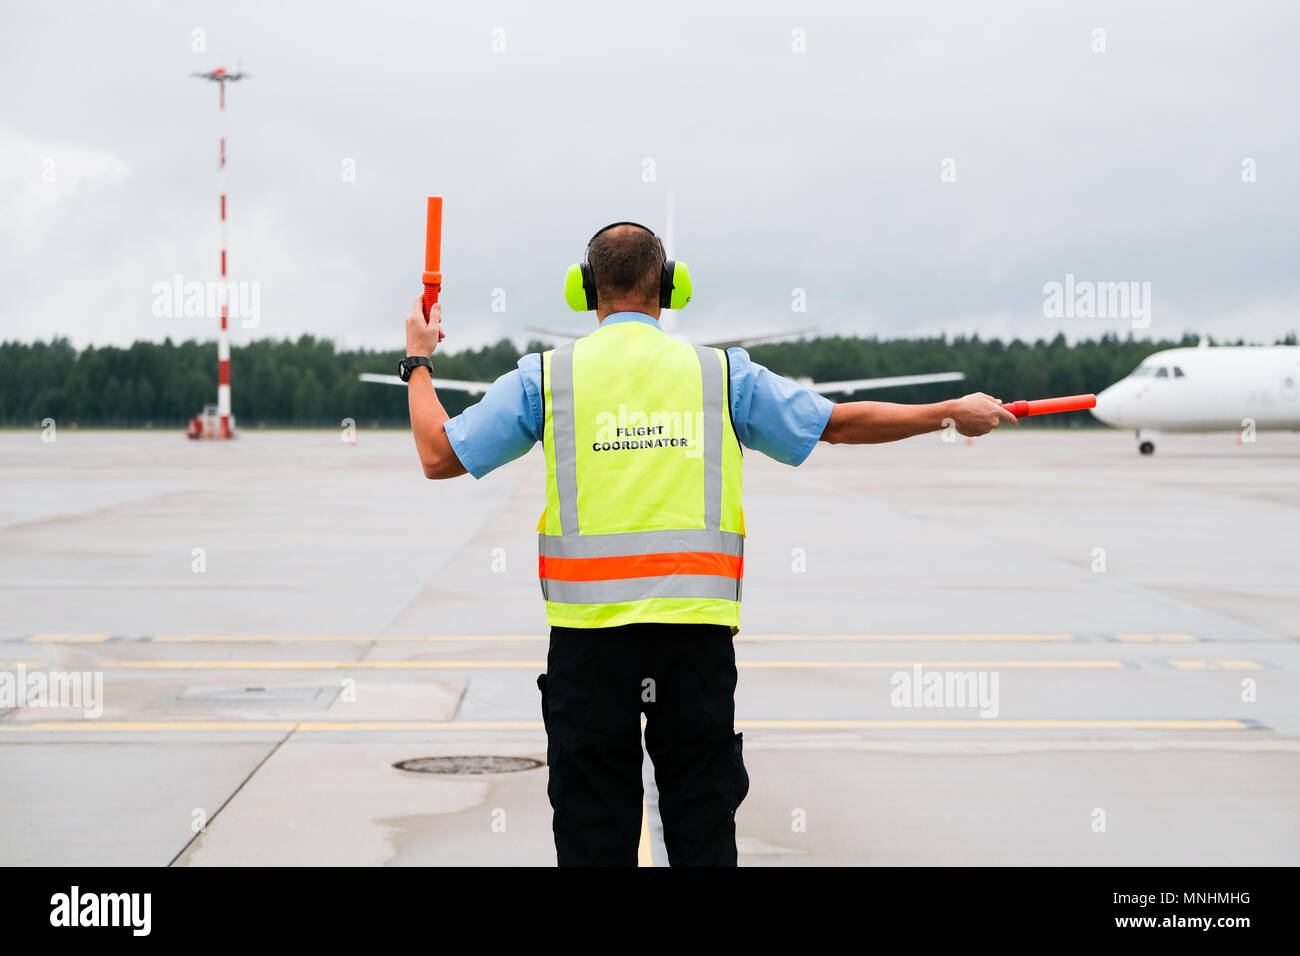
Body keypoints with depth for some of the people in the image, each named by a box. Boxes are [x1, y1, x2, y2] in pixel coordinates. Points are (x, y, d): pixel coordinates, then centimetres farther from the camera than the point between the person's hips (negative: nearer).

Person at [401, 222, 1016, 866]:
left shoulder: (547, 376, 3)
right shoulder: (722, 373, 6)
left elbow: (439, 456, 6)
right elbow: (841, 424, 10)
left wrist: (418, 363, 24)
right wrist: (953, 413, 23)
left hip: (589, 631, 0)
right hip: (697, 628, 1)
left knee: (593, 830, 7)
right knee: (702, 825, 9)